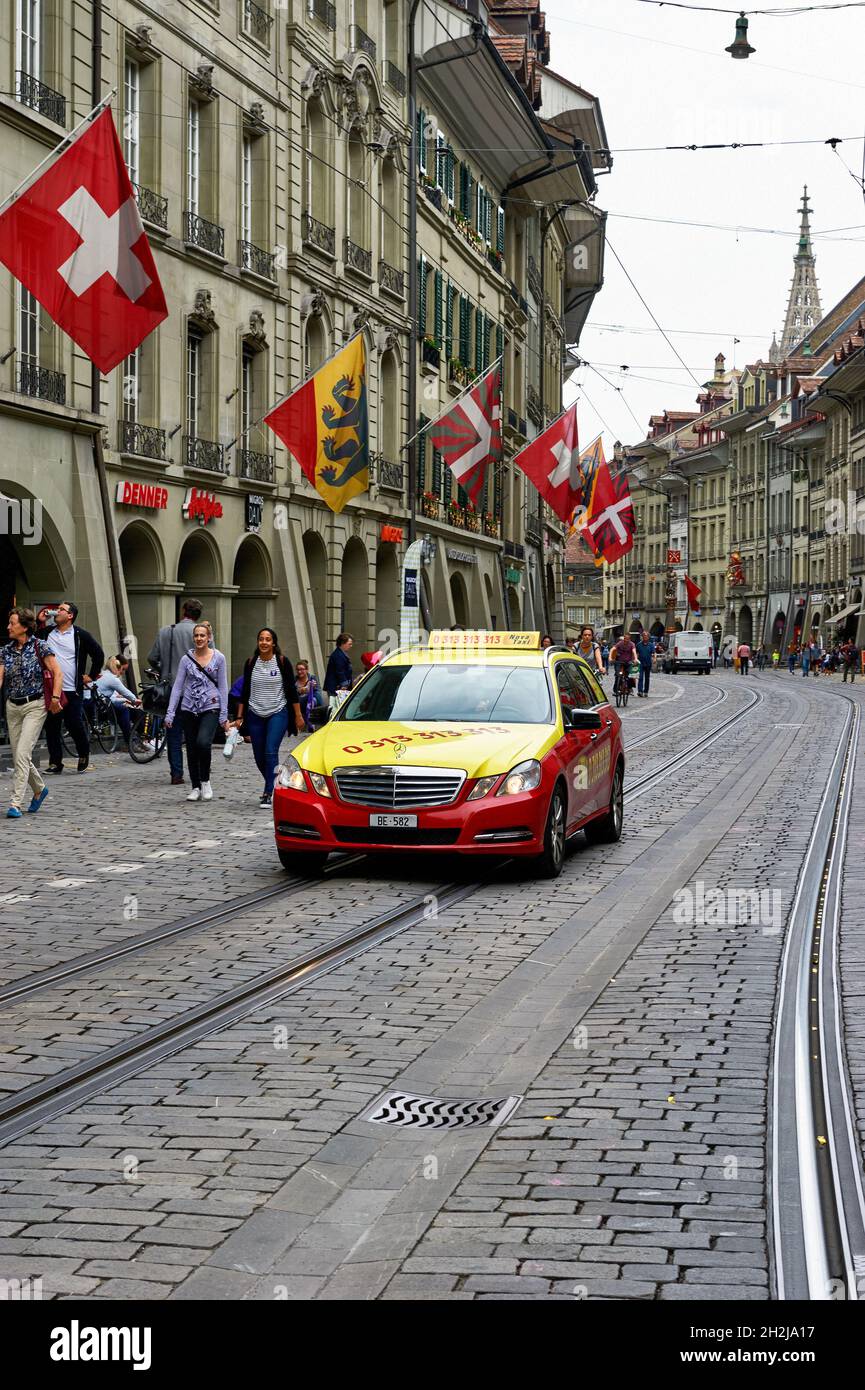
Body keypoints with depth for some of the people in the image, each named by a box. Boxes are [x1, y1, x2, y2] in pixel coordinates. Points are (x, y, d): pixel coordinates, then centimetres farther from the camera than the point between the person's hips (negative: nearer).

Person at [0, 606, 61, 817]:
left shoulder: (39, 646, -7)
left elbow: (57, 673, -7)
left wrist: (55, 697, -15)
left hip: (35, 705, -6)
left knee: (22, 753, -15)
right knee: (18, 756, 10)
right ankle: (39, 789, 34)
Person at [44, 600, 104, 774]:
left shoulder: (80, 635, 0)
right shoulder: (47, 633, 10)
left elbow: (98, 654, 4)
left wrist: (92, 675, 3)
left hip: (72, 690, -3)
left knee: (75, 724, -2)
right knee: (51, 727, 3)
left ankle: (84, 755, 21)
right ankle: (55, 762, 11)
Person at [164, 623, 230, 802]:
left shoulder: (218, 658, 1)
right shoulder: (186, 659, 4)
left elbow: (223, 687, 3)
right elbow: (177, 687, 4)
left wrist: (224, 716, -2)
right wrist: (170, 713, -3)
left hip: (210, 708, -3)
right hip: (189, 709, 3)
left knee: (203, 742, -24)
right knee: (191, 749, 5)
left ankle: (205, 781, -4)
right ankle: (196, 787, 18)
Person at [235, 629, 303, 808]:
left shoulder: (282, 662, -3)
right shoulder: (251, 663, 5)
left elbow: (292, 690, 0)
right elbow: (244, 692, 10)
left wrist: (298, 716, -2)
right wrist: (239, 717, 6)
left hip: (278, 714, -3)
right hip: (255, 715, 4)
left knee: (271, 752, -16)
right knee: (259, 757, 6)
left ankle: (268, 793, -15)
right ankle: (273, 785, 30)